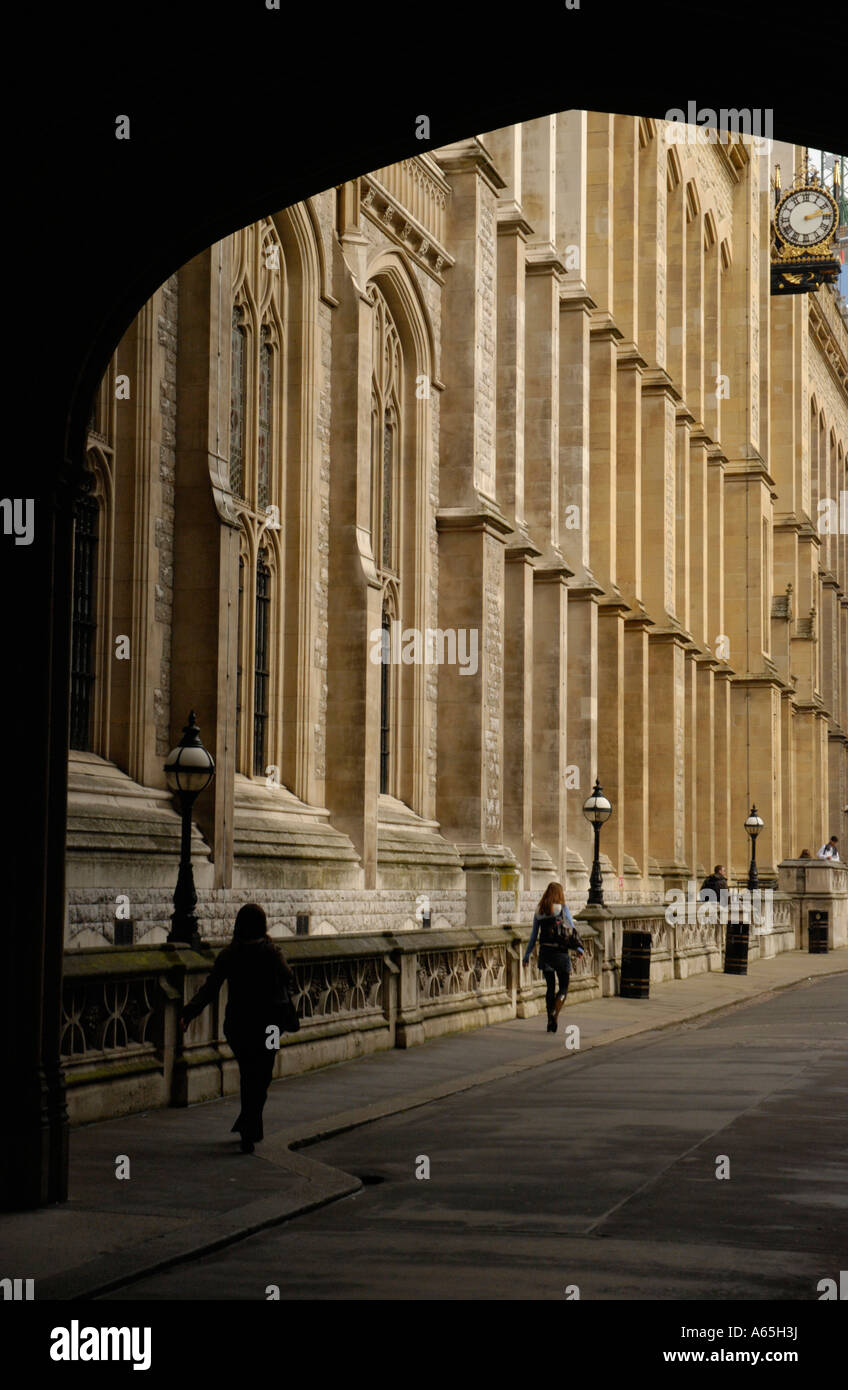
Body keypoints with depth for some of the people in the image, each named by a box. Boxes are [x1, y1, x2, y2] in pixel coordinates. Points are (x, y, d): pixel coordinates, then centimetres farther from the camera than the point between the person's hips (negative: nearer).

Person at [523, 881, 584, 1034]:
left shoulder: (538, 912, 8)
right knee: (564, 986, 6)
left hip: (544, 951, 4)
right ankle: (554, 1013, -15)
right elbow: (573, 928, -11)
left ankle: (550, 1023, 13)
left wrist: (527, 955, 14)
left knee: (550, 987, 13)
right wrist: (579, 948, -14)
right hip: (560, 951, -4)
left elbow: (533, 935, 9)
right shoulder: (562, 908, -2)